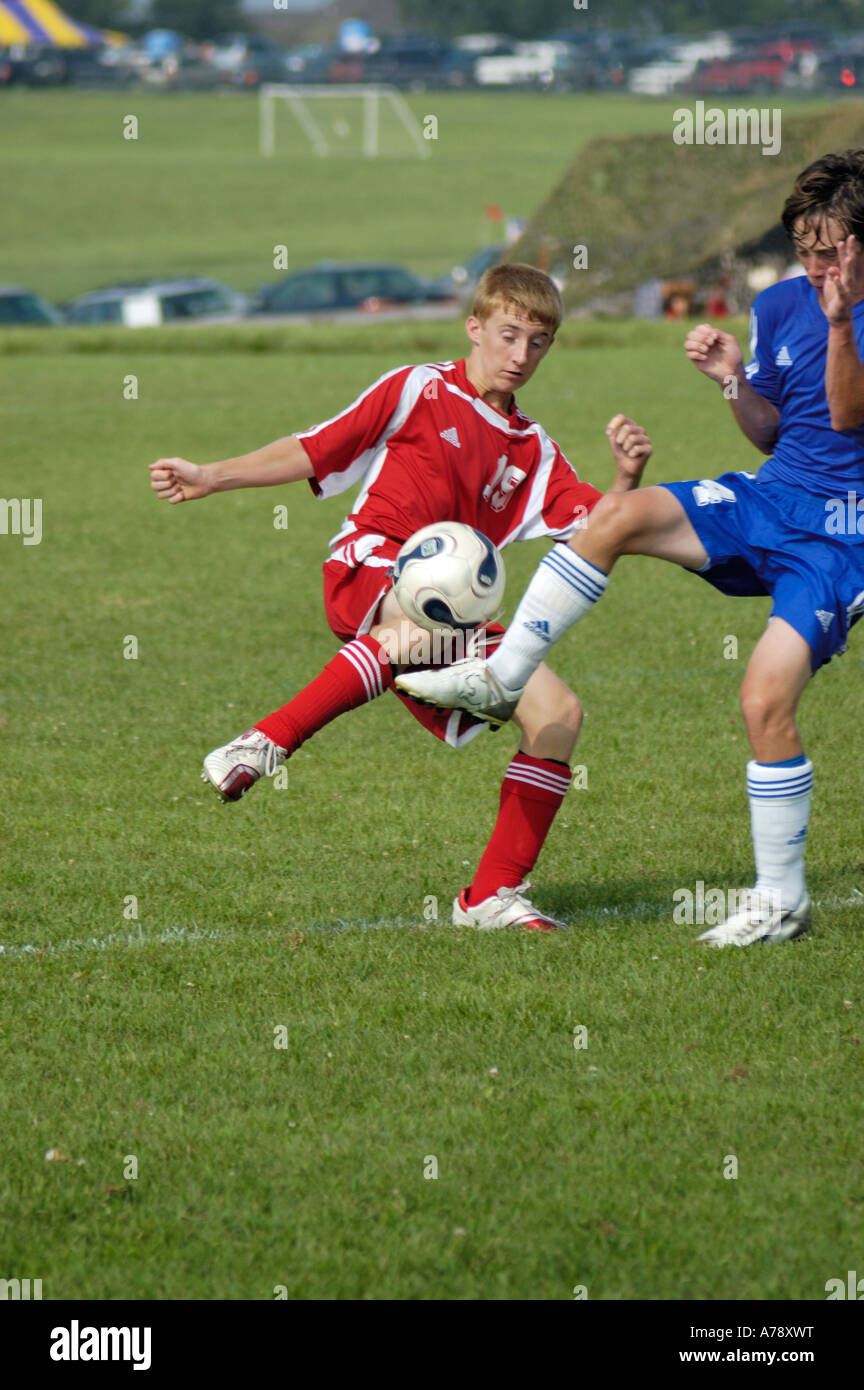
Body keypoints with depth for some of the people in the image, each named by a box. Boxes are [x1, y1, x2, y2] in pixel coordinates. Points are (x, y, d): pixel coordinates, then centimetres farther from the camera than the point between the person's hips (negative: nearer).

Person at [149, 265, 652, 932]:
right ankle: (265, 744, -37)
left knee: (559, 715, -9)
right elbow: (312, 451, 5)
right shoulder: (417, 391, 6)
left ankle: (494, 894, -2)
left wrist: (626, 478, -14)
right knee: (429, 621, -42)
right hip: (368, 567, -6)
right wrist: (212, 477, -3)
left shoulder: (532, 451, 20)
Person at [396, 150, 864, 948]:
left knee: (766, 695, -20)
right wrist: (734, 381, -6)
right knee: (619, 515, -18)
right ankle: (501, 680, -10)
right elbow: (770, 432, 13)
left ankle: (782, 900, -8)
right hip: (771, 499, 6)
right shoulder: (781, 308, 7)